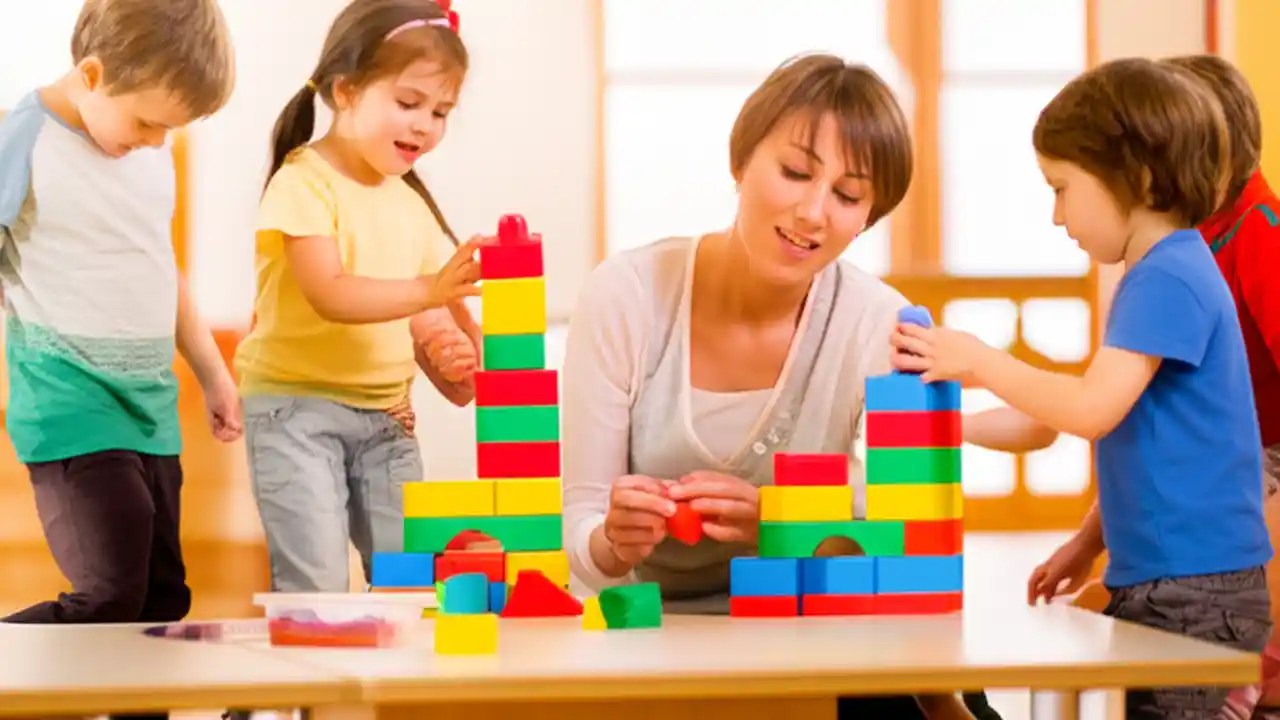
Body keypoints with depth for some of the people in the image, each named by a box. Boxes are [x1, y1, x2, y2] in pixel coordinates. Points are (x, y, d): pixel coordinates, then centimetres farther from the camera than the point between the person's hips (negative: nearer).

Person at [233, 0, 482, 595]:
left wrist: (452, 355, -12)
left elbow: (420, 315, 12)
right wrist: (427, 291, -38)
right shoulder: (305, 182, -11)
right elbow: (329, 296, -25)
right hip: (297, 406, -7)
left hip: (385, 415, 7)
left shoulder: (411, 202, 11)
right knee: (317, 589, -13)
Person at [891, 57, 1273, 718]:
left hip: (1195, 590, -10)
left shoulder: (1169, 279, -15)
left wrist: (977, 361, -14)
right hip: (1157, 583, 10)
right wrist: (1088, 543, 23)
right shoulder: (1166, 275, 17)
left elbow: (1092, 409, -23)